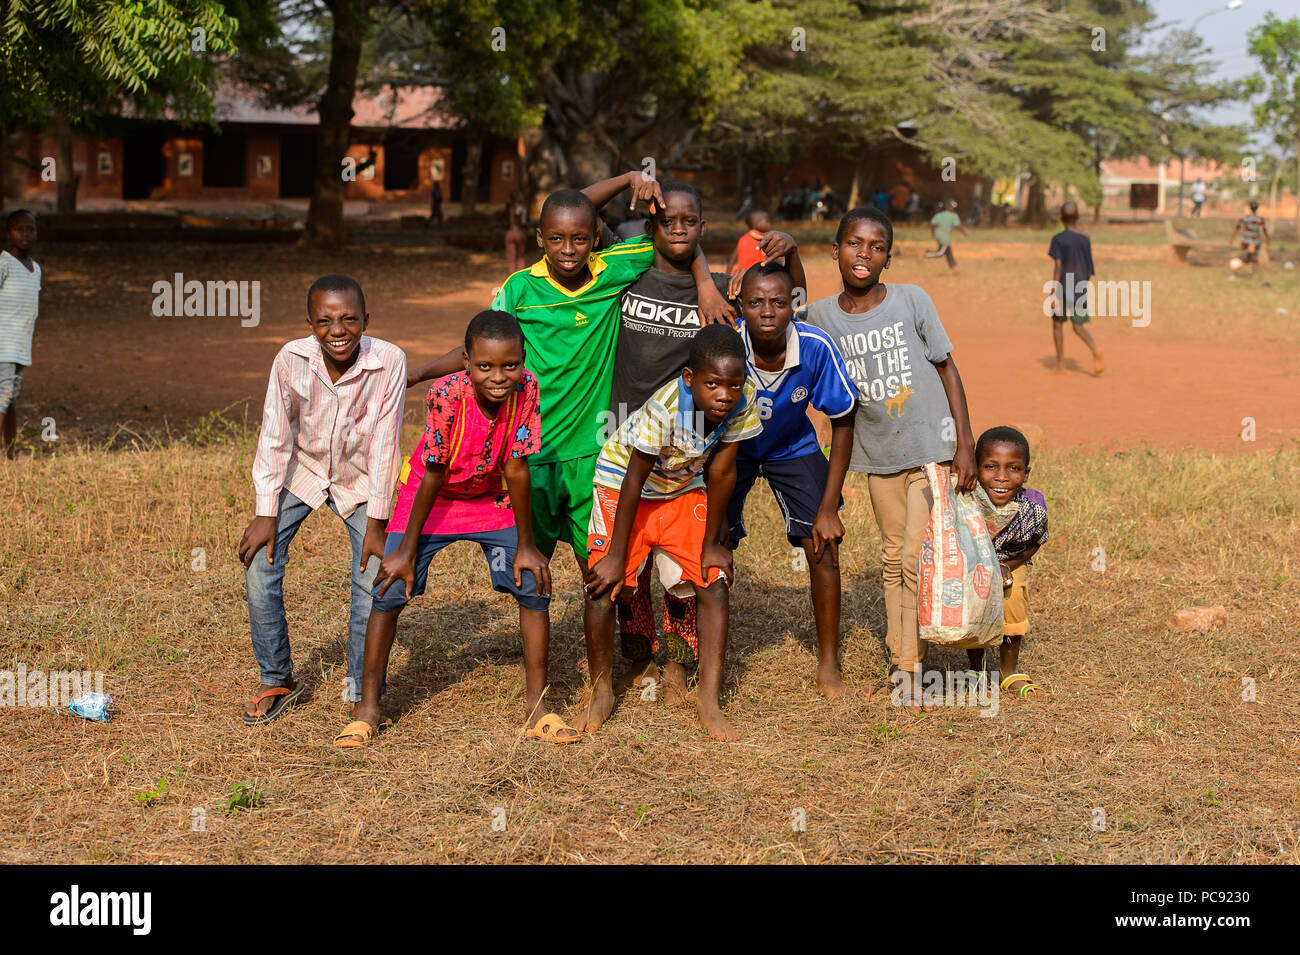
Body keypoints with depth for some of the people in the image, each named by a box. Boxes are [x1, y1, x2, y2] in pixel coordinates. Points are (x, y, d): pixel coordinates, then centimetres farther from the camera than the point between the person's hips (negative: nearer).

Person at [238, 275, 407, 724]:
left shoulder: (389, 361, -28)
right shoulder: (291, 359, -24)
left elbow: (385, 443, -22)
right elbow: (275, 437, -14)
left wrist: (376, 522, -18)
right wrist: (266, 513, -12)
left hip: (360, 481, -1)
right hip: (301, 473, 1)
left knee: (372, 578, -9)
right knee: (260, 566, -8)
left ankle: (361, 691, 12)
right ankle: (277, 681, 11)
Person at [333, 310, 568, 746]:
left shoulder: (526, 388, -25)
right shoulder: (445, 394, -33)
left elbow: (516, 468, -17)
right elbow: (434, 476, -25)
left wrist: (526, 545, -12)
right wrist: (406, 551, -18)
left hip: (491, 500, 3)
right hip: (431, 497, -3)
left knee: (534, 584, -8)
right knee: (390, 590, -11)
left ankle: (536, 707, 4)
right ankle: (367, 707, 5)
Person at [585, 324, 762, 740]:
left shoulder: (743, 403, -24)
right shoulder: (664, 409, -36)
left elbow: (721, 472, -13)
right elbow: (634, 480, -25)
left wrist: (711, 544, -6)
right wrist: (616, 556, -19)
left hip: (684, 489, 4)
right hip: (622, 482, -4)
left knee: (714, 584, -8)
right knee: (605, 585, -11)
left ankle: (709, 703, -4)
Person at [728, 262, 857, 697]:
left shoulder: (817, 348, -30)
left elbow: (842, 423, -16)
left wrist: (828, 509, -17)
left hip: (793, 448, 1)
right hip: (730, 448, -1)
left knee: (823, 546, -6)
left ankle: (828, 665, 12)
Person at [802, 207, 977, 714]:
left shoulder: (912, 301, -10)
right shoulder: (821, 316, -5)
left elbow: (947, 368, -3)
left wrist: (965, 444, -5)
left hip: (931, 446, -3)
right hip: (877, 453, 3)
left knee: (916, 559, -5)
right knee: (893, 557, 13)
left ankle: (911, 667, 6)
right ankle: (899, 655, 25)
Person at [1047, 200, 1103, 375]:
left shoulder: (1058, 239, -7)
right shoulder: (1085, 240, 7)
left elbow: (1058, 266, -15)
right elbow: (1089, 270, 11)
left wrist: (1054, 293, -15)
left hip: (1063, 288, -4)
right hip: (1080, 289, 4)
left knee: (1057, 323, 12)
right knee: (1078, 326, 5)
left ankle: (1060, 364, 14)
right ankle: (1095, 351, -22)